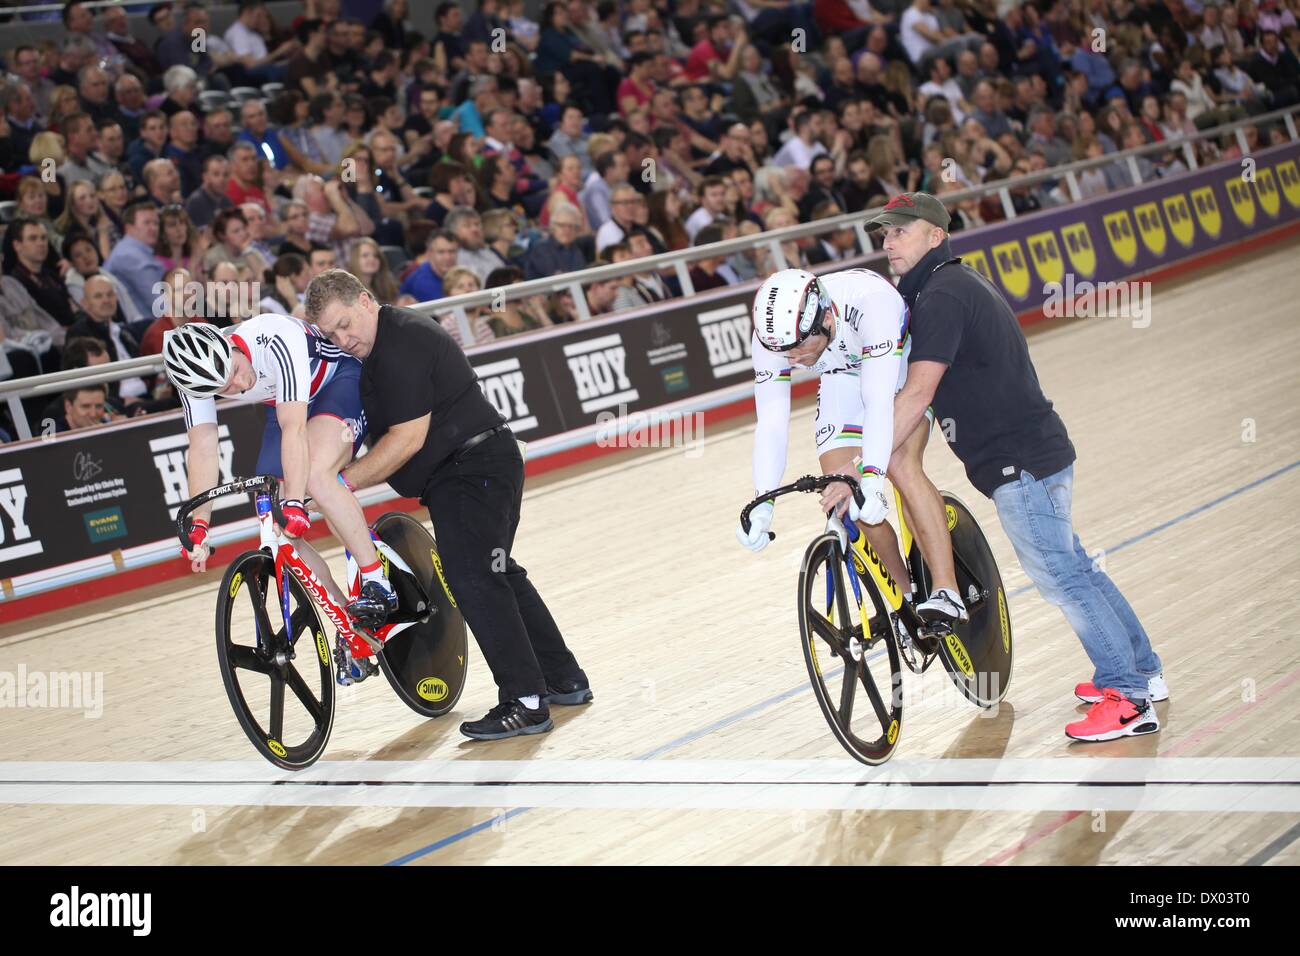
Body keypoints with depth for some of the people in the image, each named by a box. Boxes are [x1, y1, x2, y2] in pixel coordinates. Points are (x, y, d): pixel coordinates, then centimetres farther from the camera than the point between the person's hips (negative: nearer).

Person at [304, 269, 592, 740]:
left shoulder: (399, 347, -19)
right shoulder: (397, 330, 14)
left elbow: (407, 439, -23)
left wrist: (340, 482, -21)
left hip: (472, 469, -11)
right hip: (486, 466, 11)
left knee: (473, 578, -16)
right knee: (497, 573, 18)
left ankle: (525, 702, -17)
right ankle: (566, 679, 26)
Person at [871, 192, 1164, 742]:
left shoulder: (942, 294, -16)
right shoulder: (957, 285, 18)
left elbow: (917, 394, -25)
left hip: (1020, 464, -10)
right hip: (1038, 453, 10)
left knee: (1059, 578, -6)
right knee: (1073, 569, 17)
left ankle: (1129, 699, -1)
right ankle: (1142, 672, 27)